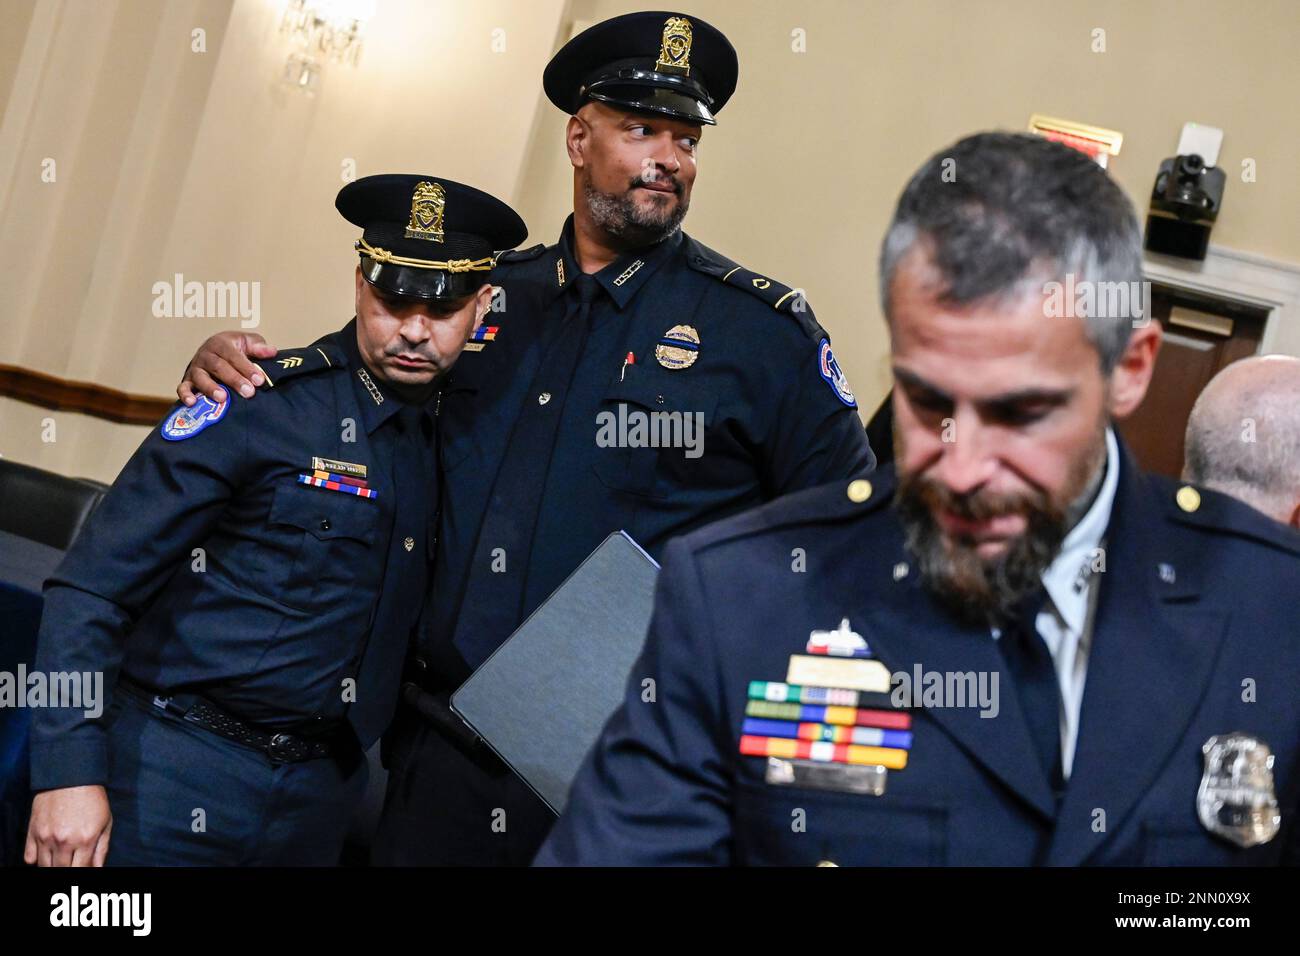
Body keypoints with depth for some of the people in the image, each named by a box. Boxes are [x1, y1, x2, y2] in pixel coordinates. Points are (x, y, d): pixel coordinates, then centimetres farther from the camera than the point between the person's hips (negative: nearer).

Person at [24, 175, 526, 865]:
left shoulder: (450, 429, 6)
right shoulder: (259, 406, -12)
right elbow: (91, 586, -13)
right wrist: (70, 771, -20)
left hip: (322, 791, 5)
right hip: (180, 781, -5)